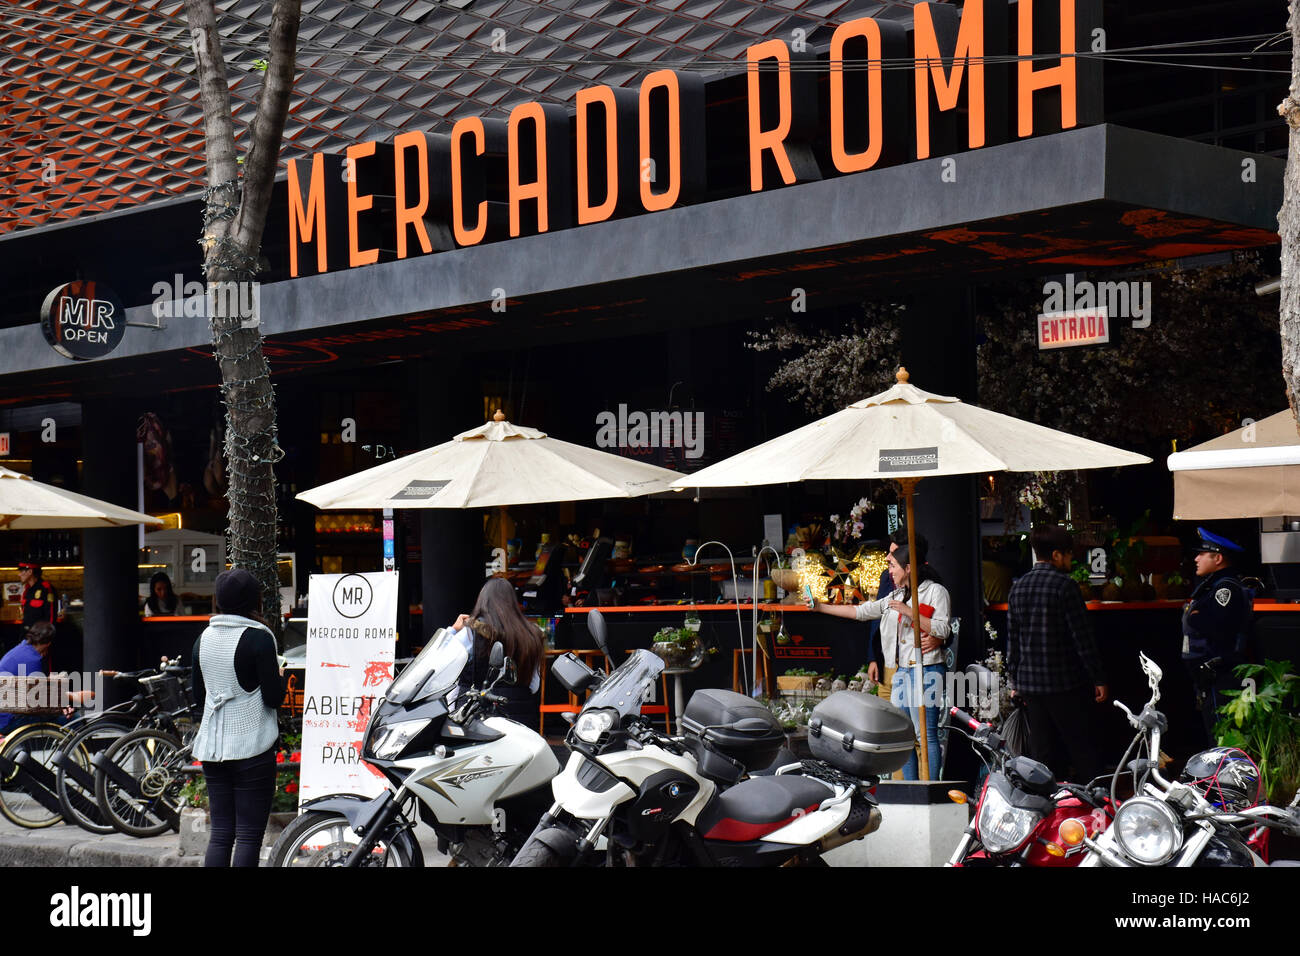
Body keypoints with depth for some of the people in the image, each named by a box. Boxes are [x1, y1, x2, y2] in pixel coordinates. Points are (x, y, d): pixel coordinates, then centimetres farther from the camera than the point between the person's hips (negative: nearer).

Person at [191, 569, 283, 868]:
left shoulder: (204, 638, 8)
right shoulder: (259, 638, -11)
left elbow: (198, 694, 16)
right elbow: (273, 697, -12)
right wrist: (280, 676, 7)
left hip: (211, 746, 6)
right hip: (252, 746, -6)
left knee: (219, 833, 9)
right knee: (249, 836, -3)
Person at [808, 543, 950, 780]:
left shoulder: (935, 591, -2)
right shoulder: (895, 597, 20)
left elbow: (943, 631, -11)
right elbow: (860, 611, 21)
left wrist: (909, 612, -15)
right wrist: (820, 607, 18)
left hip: (926, 670, -8)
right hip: (901, 670, 8)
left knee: (927, 734, -10)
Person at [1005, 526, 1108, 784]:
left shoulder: (1017, 588, 9)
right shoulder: (1065, 586, -11)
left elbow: (1012, 639, 12)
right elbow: (1082, 637, -12)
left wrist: (1014, 680, 18)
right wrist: (1098, 678, -7)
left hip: (1030, 683, 6)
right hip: (1066, 681, -6)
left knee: (1043, 750, 10)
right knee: (1082, 748, -1)